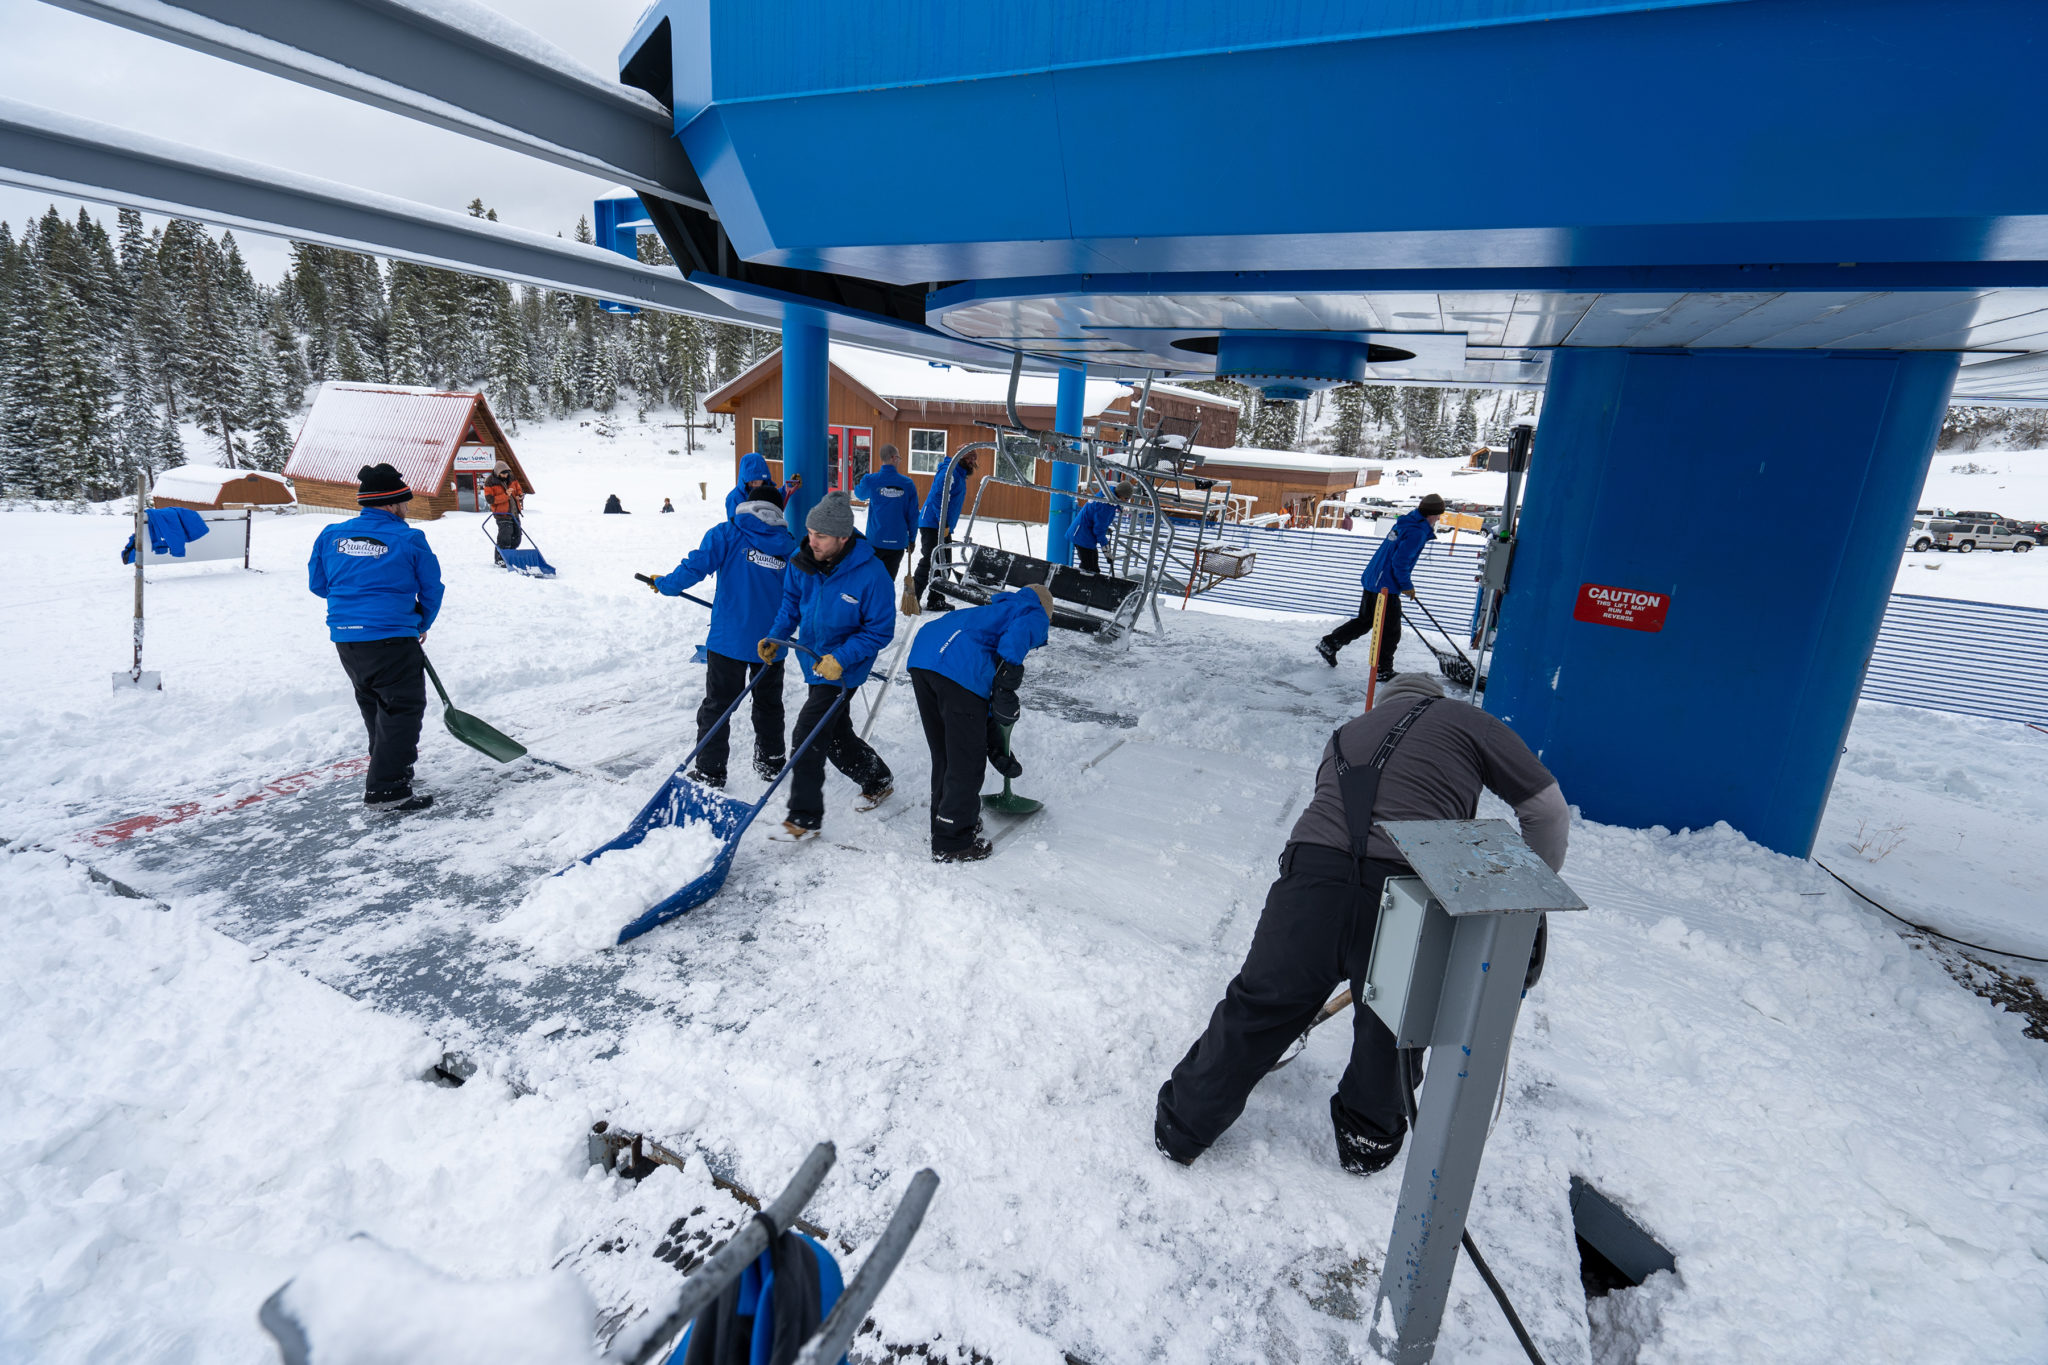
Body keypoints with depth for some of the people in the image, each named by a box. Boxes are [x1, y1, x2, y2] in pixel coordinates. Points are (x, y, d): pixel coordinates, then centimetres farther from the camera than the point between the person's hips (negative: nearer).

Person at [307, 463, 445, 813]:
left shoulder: (331, 535, 6)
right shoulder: (408, 540, -8)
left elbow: (317, 584, 14)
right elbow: (431, 590, 1)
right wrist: (421, 626, 18)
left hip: (344, 639, 7)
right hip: (391, 637, -6)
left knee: (373, 704, 22)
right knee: (403, 707, -1)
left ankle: (390, 762, 39)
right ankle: (385, 789, -6)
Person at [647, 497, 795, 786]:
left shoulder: (726, 534, -5)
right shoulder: (790, 547, 2)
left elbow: (695, 566, -14)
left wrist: (665, 584, 4)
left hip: (728, 639, -3)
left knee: (716, 706, 9)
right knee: (769, 703, 20)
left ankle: (709, 771, 12)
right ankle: (771, 762, 31)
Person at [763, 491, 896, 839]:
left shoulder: (870, 574, -25)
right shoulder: (802, 562, -7)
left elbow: (880, 630, -17)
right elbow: (791, 602, 10)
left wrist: (841, 659, -26)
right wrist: (775, 638, -6)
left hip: (844, 668, -7)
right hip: (814, 660, 7)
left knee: (807, 738, -12)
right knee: (836, 735, 20)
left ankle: (804, 820, 2)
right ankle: (878, 781, 45)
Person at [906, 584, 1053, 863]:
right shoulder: (1036, 615, 20)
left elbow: (982, 704, 37)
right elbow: (1019, 631, -12)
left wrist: (997, 749, 39)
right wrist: (1007, 685, -14)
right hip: (959, 669, -8)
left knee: (943, 754, 22)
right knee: (967, 762, 4)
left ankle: (946, 823, 37)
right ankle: (952, 844, 13)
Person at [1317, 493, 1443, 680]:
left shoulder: (1404, 523, 14)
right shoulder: (1418, 532, -16)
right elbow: (1400, 561, -23)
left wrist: (1403, 583, 25)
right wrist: (1407, 585, -11)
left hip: (1371, 580, 9)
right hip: (1386, 587, -9)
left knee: (1364, 621, 21)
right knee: (1391, 631, 3)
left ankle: (1329, 643, 20)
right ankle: (1383, 671, 11)